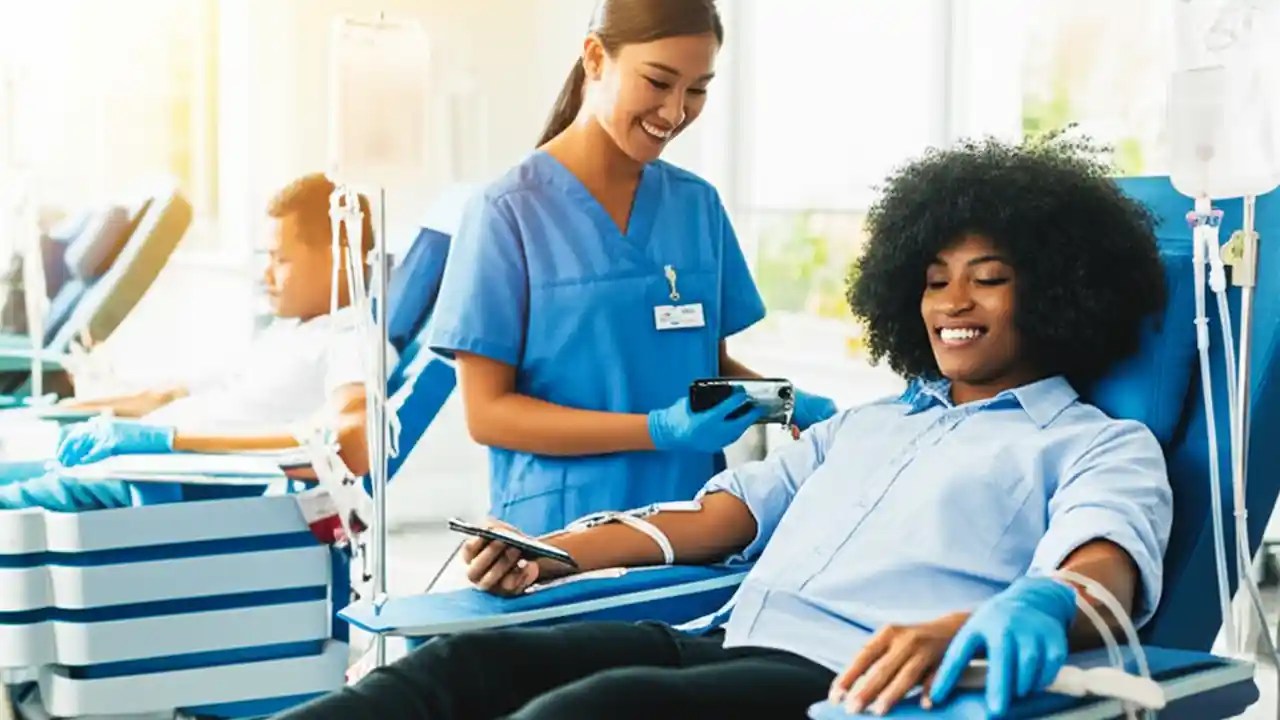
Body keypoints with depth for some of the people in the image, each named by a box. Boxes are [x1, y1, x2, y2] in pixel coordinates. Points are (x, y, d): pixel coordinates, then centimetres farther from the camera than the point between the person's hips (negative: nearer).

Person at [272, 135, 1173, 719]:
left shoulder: (1103, 446, 12)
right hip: (727, 639, 8)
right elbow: (723, 514, 26)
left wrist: (1029, 610, -37)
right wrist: (555, 551, 9)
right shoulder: (863, 423, 34)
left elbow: (1110, 564, -11)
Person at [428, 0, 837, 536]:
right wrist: (659, 431, -19)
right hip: (562, 532, -4)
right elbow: (488, 412, -10)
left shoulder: (698, 205, 7)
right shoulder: (509, 212, -7)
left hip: (692, 522, 4)